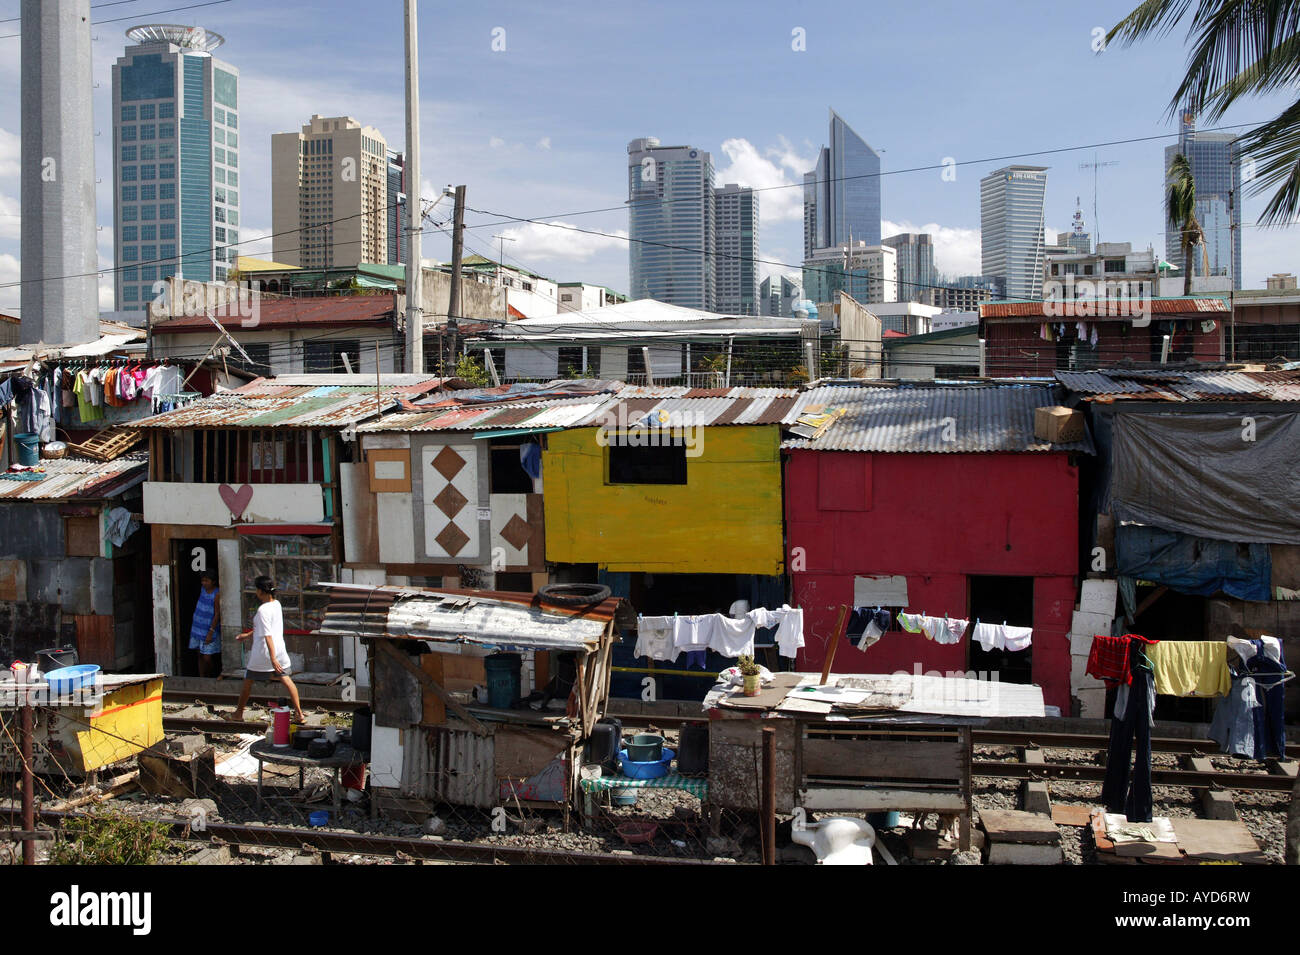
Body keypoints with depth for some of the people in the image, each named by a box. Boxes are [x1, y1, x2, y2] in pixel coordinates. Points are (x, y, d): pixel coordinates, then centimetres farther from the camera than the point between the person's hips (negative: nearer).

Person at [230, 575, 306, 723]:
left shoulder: (263, 610, -20)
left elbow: (268, 635, -24)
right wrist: (248, 635, 29)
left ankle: (238, 714, 26)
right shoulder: (276, 604, 5)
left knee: (248, 682, 12)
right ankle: (299, 713, 5)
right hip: (280, 649, 7)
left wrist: (273, 658, -26)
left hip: (263, 652, -7)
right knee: (286, 680, 9)